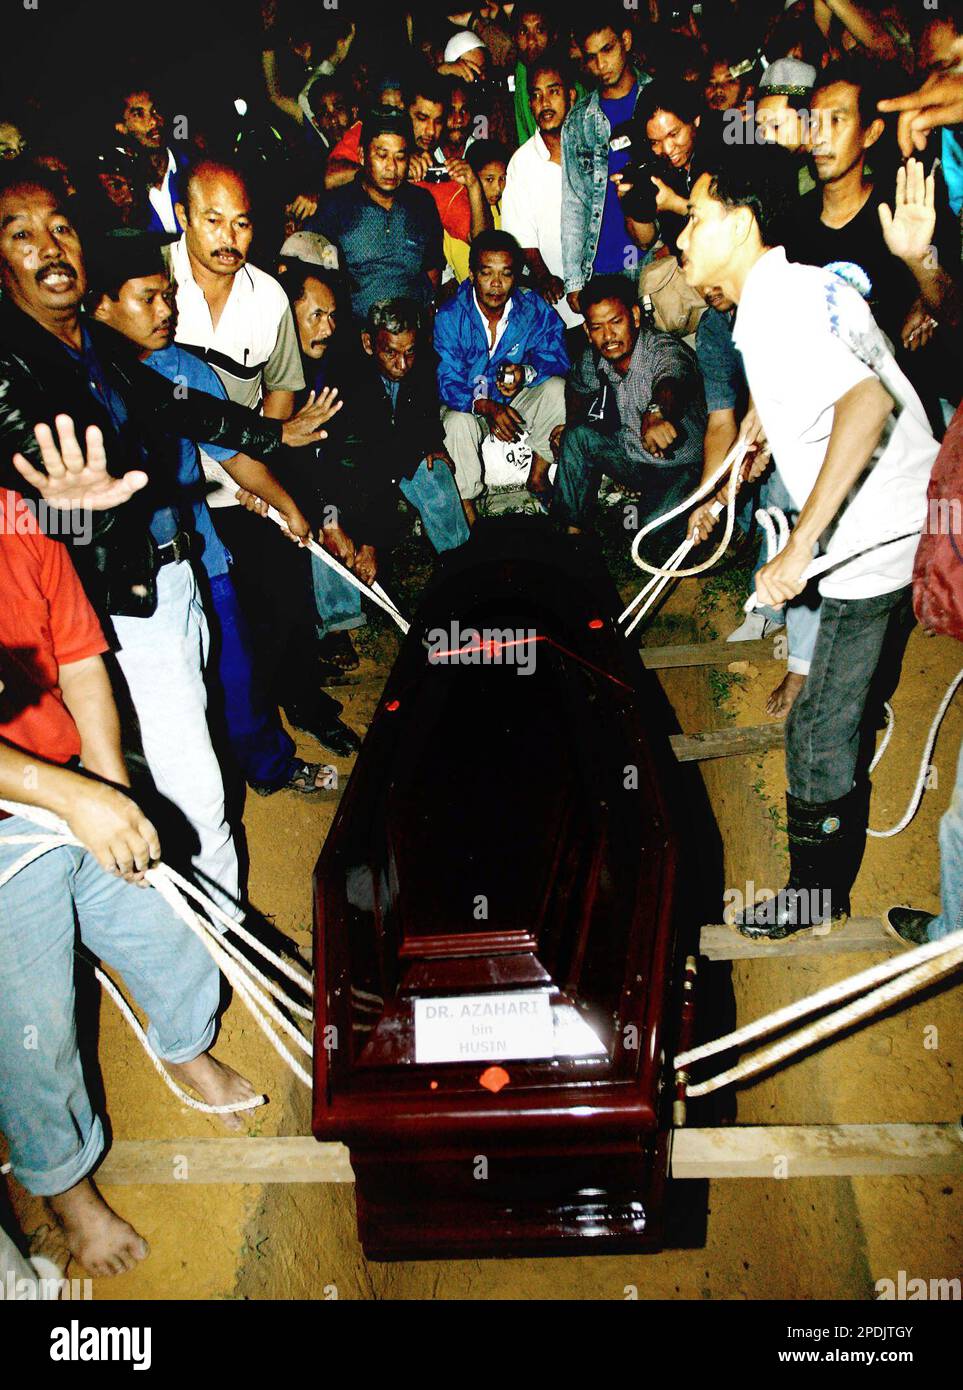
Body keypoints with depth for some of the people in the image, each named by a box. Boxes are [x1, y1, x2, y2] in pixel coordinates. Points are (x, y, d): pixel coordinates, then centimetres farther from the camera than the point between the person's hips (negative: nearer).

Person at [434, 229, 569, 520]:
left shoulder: (535, 309, -12)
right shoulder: (449, 317, -18)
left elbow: (555, 357, -10)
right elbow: (447, 382, -22)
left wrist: (526, 373, -35)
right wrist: (487, 407, -41)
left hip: (519, 400, 2)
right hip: (468, 402, -2)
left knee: (556, 387, -24)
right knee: (457, 423, -35)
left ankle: (538, 476, -7)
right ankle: (466, 508, -16)